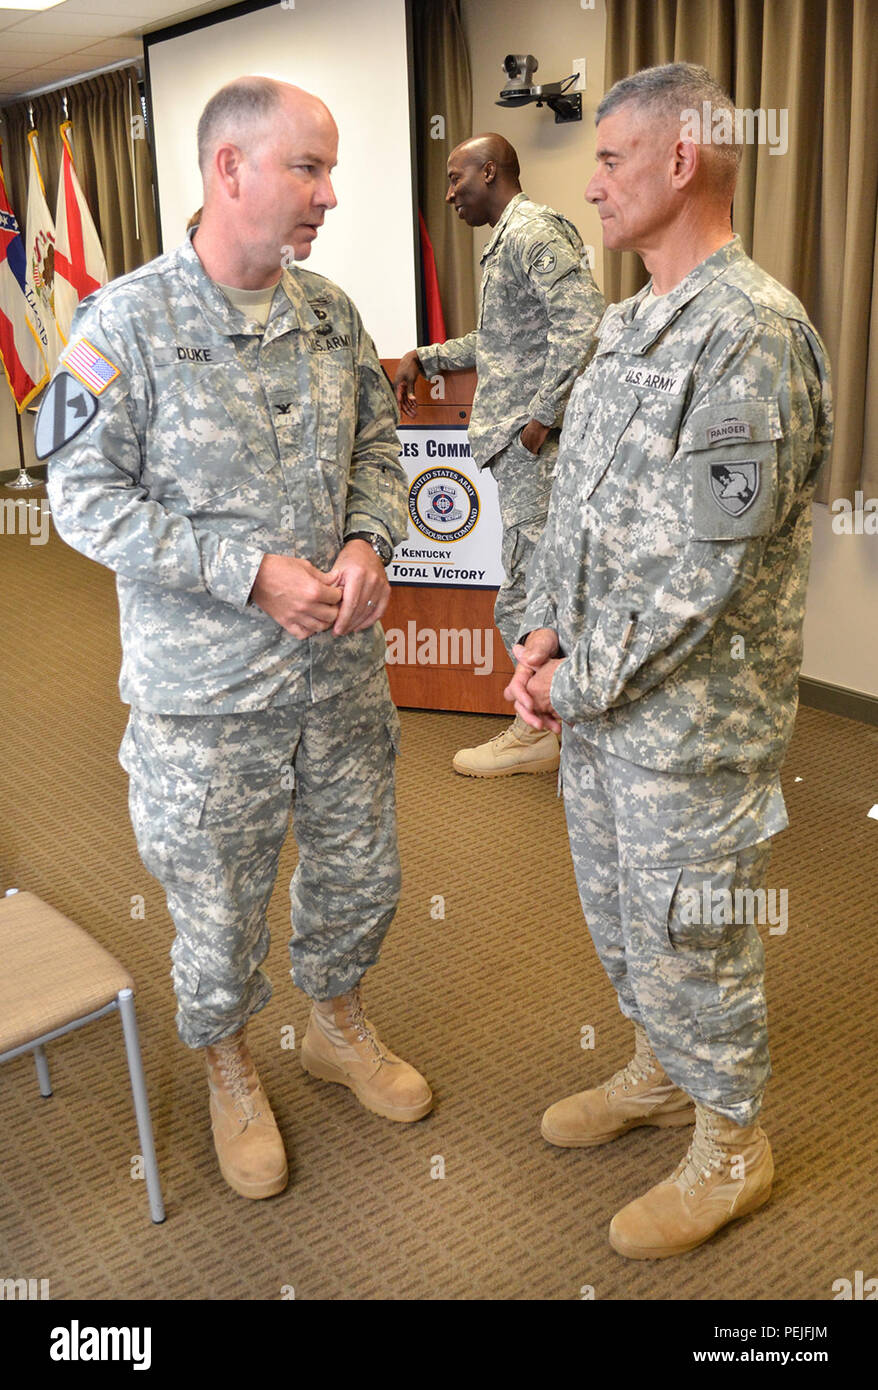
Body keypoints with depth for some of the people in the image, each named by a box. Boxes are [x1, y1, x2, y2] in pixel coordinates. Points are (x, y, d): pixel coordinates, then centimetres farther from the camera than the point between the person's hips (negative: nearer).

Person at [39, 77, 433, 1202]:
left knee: (358, 874, 20)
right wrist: (251, 573, -22)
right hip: (206, 694, -5)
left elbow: (378, 444, 11)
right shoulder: (127, 322, -13)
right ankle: (228, 1070, 41)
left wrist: (370, 540, -11)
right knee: (219, 911, 12)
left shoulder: (331, 313, 3)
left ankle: (337, 1026, 49)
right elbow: (86, 498, -15)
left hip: (342, 673, 5)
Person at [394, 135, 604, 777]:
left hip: (533, 442, -10)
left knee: (527, 588, -5)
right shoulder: (510, 237, 23)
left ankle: (538, 732, 6)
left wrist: (543, 413, -22)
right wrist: (427, 357, 25)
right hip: (519, 442, 10)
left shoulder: (532, 231, -10)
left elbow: (584, 320, -24)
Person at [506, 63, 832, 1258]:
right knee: (617, 915, 23)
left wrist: (583, 680, -15)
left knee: (689, 942, 8)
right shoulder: (630, 323, 9)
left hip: (691, 717, -8)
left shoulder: (755, 332, -20)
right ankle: (659, 1074, 47)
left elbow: (708, 564, -23)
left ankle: (732, 1149, 32)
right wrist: (545, 635, 0)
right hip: (599, 702, 8)